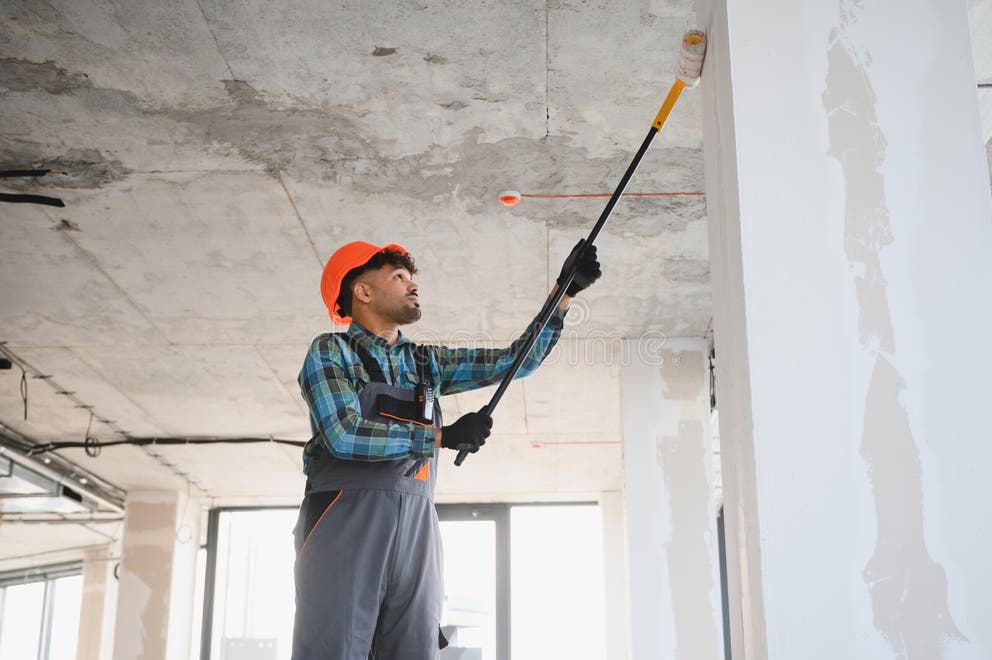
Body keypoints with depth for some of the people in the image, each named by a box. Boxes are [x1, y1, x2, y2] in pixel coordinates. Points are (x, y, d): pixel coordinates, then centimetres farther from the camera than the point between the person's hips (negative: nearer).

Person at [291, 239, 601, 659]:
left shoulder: (428, 362, 20)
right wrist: (444, 435, -10)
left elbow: (514, 361, 19)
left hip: (416, 529, 5)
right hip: (347, 522, -5)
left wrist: (566, 291, 12)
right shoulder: (330, 352, 3)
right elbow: (345, 435, -13)